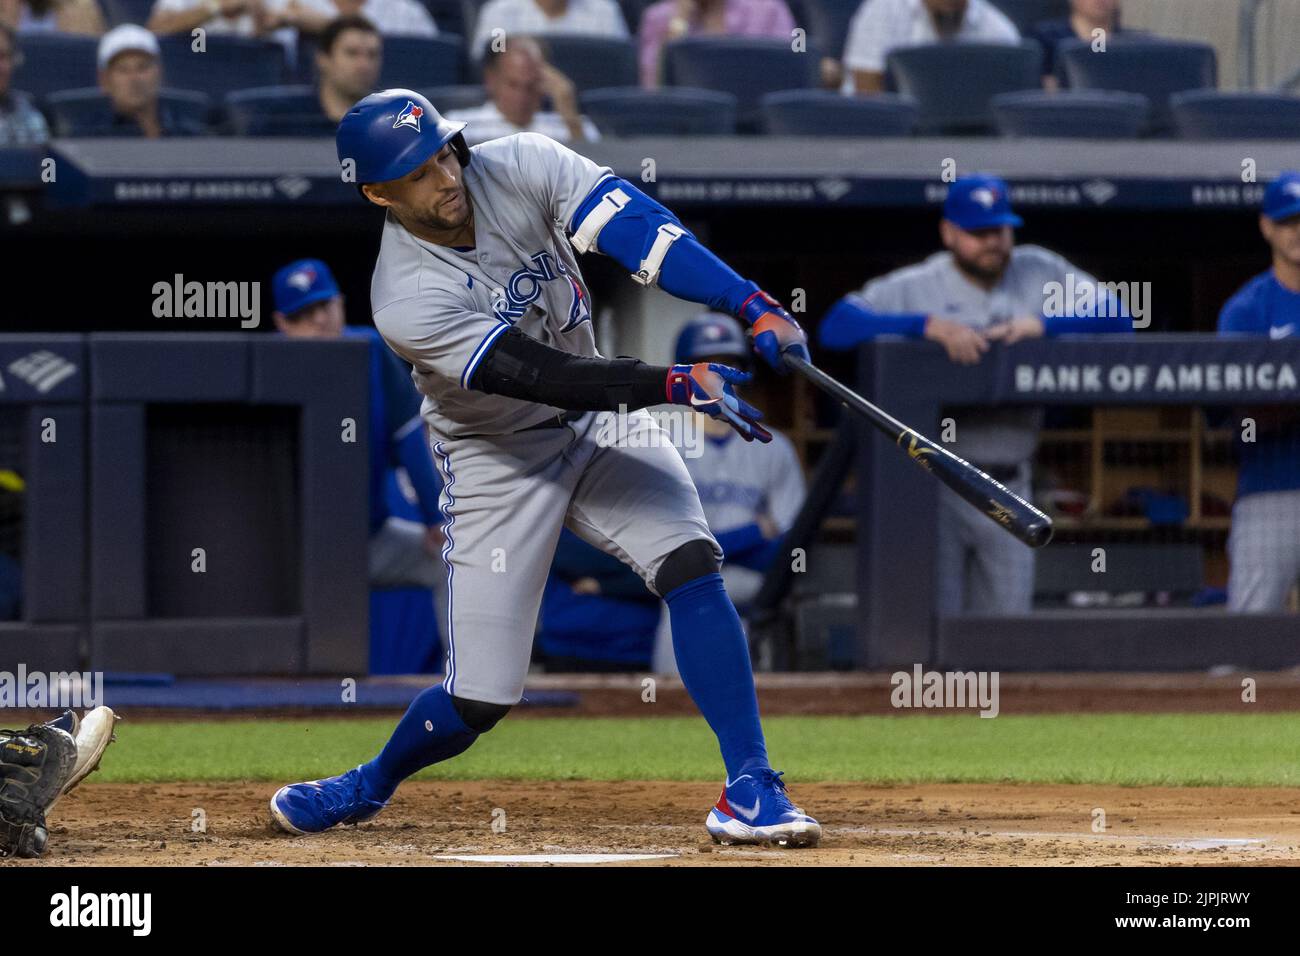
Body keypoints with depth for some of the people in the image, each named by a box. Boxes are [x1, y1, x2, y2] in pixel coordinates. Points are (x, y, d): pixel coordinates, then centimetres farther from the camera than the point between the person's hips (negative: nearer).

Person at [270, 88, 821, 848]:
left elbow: (636, 227, -27)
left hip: (600, 416, 4)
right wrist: (682, 384, -42)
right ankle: (372, 786, 31)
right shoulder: (407, 301, -27)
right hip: (498, 463, -4)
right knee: (480, 700, -2)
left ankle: (750, 791, -19)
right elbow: (544, 376, -34)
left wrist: (758, 310, -39)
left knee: (692, 565, -21)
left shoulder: (520, 167, -16)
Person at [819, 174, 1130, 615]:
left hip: (1009, 489, 3)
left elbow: (1116, 316, 0)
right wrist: (927, 324, -25)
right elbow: (836, 326, -15)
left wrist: (1042, 324, -16)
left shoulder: (1039, 273, 8)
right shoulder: (912, 287, -1)